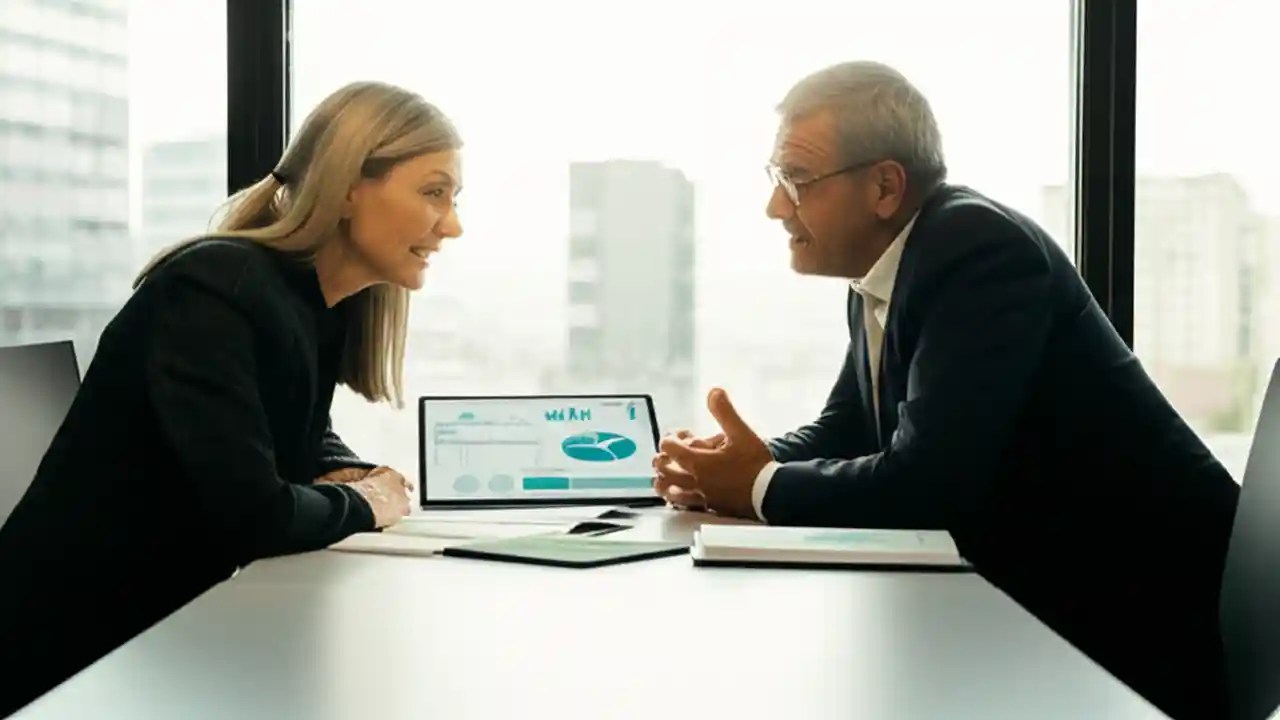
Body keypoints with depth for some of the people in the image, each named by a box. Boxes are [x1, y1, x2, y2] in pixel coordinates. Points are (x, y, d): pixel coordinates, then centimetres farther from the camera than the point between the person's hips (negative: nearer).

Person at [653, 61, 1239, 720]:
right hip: (1041, 588, 7)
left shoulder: (980, 250, -23)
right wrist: (728, 468, -7)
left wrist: (762, 487, -15)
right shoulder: (879, 275, 4)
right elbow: (844, 431, 11)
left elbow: (925, 483, -29)